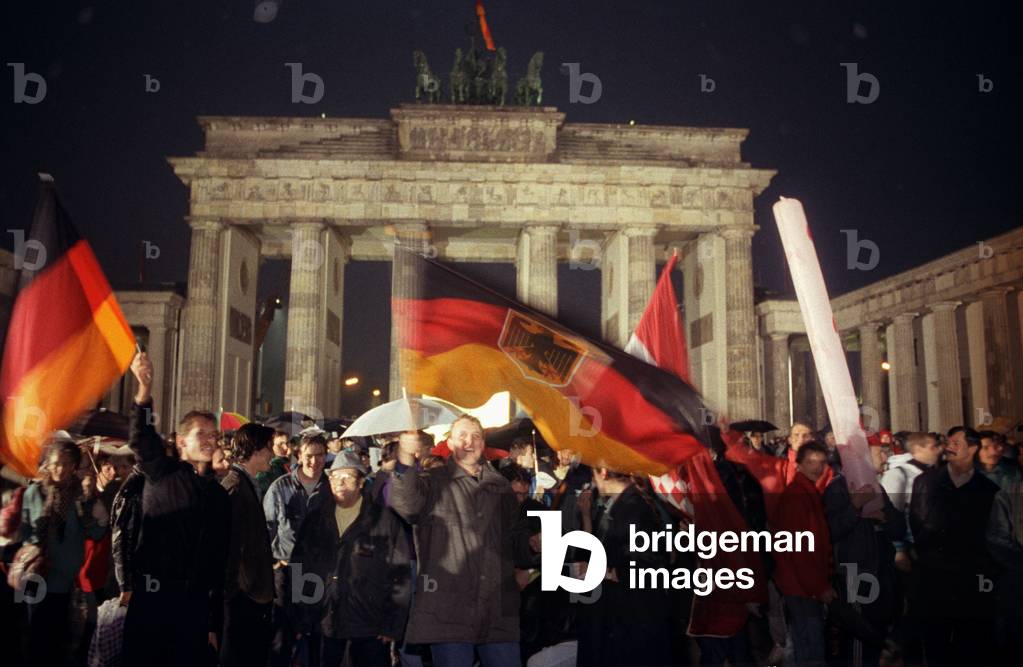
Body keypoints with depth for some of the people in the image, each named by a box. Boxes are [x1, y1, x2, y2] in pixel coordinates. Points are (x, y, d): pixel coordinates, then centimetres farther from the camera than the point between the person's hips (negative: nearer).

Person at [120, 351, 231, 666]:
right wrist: (145, 387, -32)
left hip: (195, 605, 3)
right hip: (152, 597, -3)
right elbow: (141, 438, -16)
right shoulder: (161, 474, 4)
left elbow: (220, 561, 13)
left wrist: (215, 624, 11)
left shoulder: (219, 496, 12)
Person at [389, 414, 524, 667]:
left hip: (498, 609, 4)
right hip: (448, 608, -4)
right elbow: (405, 505, -19)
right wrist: (405, 458, -34)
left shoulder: (501, 486, 17)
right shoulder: (434, 481, 3)